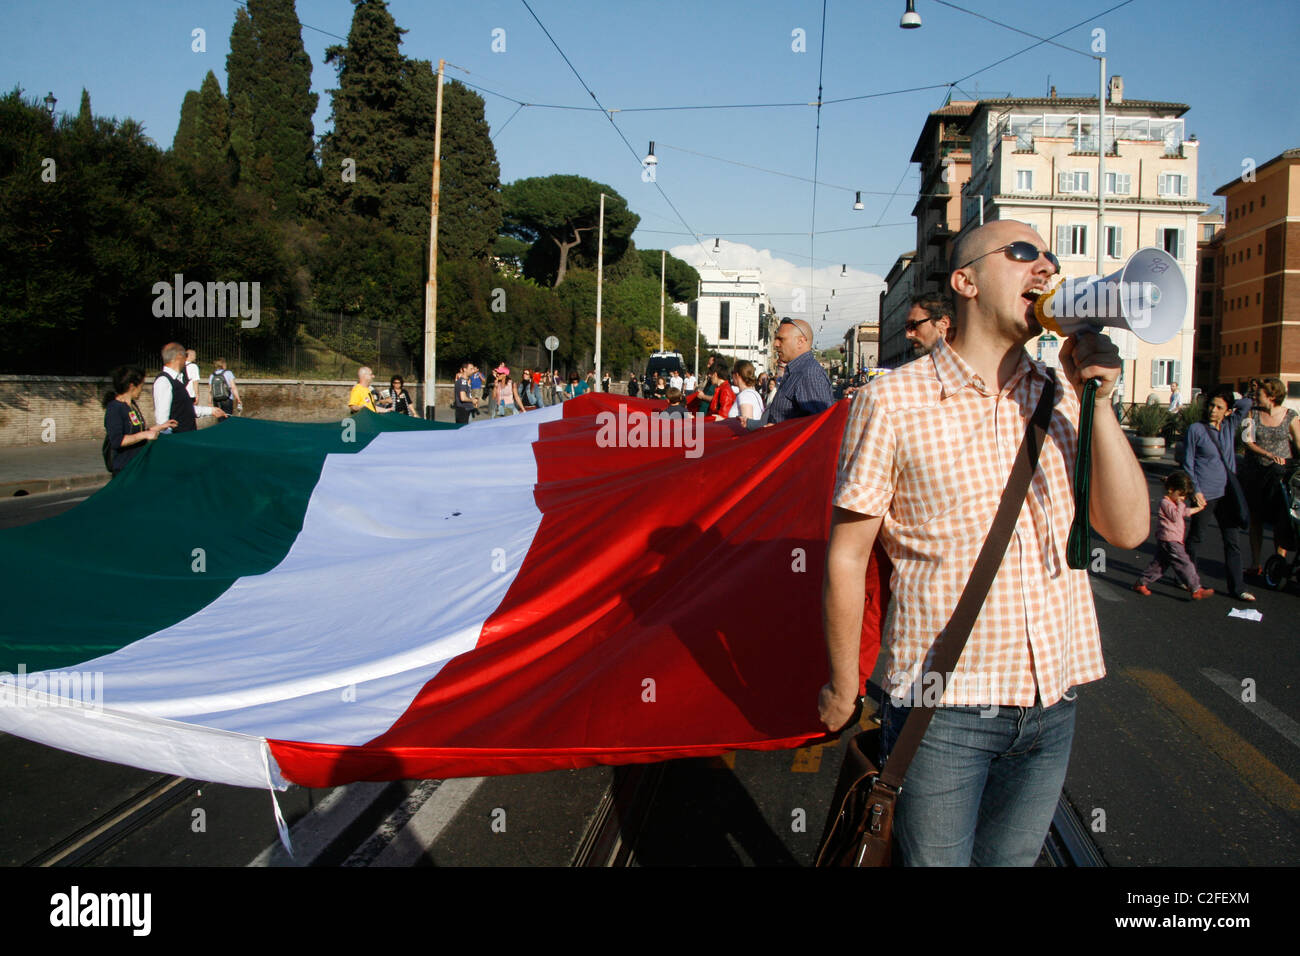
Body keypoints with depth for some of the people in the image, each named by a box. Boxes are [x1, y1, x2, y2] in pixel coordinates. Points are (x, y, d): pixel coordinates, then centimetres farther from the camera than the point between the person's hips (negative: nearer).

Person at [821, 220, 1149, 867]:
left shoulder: (1061, 398, 5)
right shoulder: (892, 401, -9)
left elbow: (1127, 528, -1)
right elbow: (846, 554, -5)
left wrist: (1097, 400, -10)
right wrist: (842, 687, 0)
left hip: (1052, 703, 5)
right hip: (945, 706, -5)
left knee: (1009, 859, 21)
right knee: (933, 860, 7)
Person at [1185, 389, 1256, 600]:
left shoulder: (1230, 426, 7)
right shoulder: (1196, 429, -5)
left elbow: (1247, 403, 0)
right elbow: (1189, 462, -4)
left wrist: (1228, 411, 6)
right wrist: (1195, 490, -10)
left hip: (1227, 492, 4)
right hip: (1204, 493, -4)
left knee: (1231, 540, 4)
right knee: (1196, 537, 8)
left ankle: (1237, 587, 8)